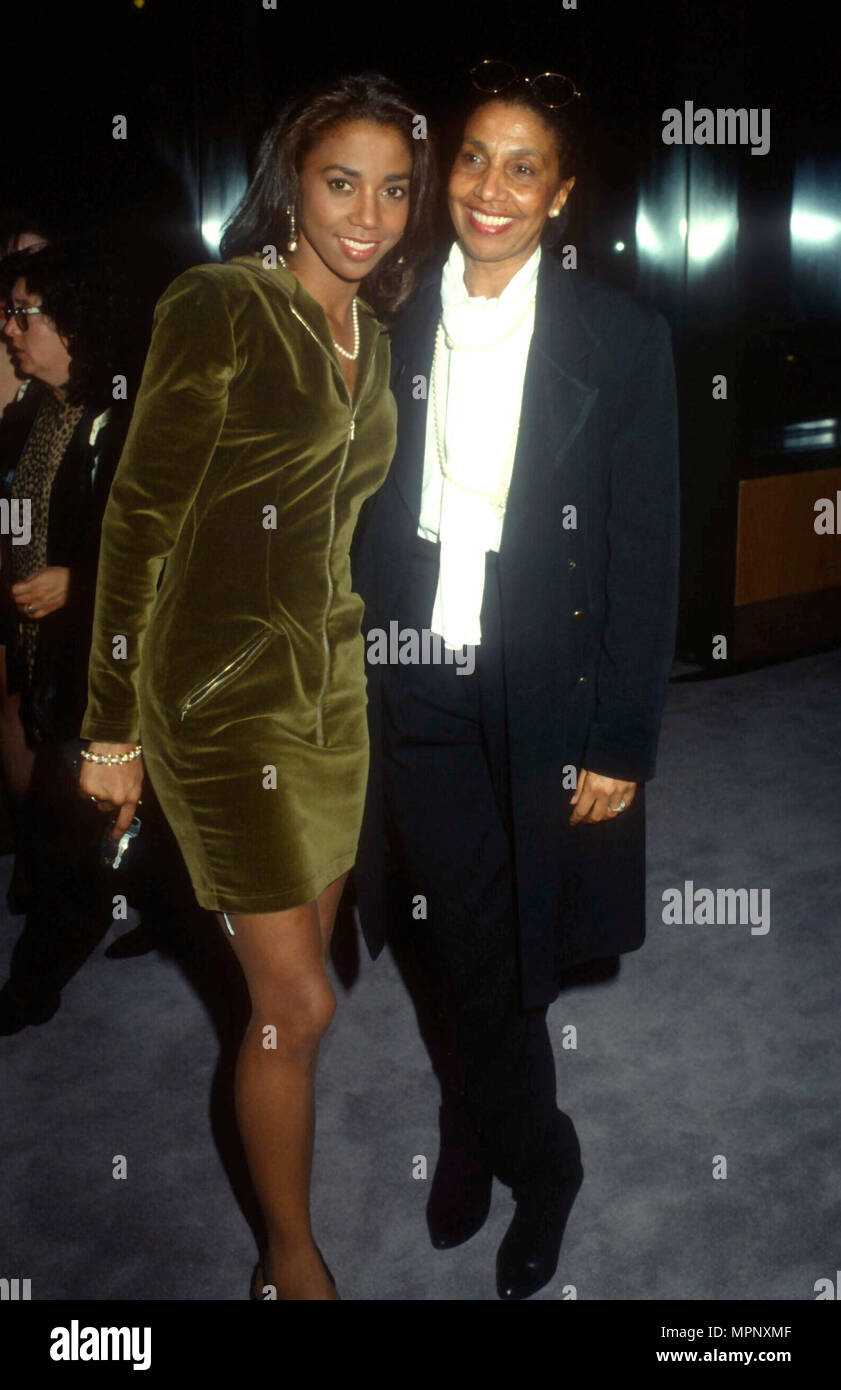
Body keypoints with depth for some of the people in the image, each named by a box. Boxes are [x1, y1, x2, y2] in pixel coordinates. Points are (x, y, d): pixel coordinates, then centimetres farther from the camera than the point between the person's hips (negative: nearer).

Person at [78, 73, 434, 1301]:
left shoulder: (368, 335, 11)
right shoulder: (220, 307, -11)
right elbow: (139, 517, -12)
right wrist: (113, 728, -12)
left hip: (329, 679, 7)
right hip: (223, 688, -7)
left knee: (296, 979, 15)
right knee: (299, 1003, -2)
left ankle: (285, 1186, 33)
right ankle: (293, 1265, 19)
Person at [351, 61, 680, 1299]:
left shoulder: (620, 338, -4)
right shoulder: (392, 326, 5)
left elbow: (647, 553, -4)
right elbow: (363, 527, 7)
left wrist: (622, 744, -7)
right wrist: (350, 687, 4)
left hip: (547, 703, -2)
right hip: (418, 696, 2)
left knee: (510, 953, 7)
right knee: (464, 951, 10)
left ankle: (475, 1134, 38)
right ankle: (538, 1163, 37)